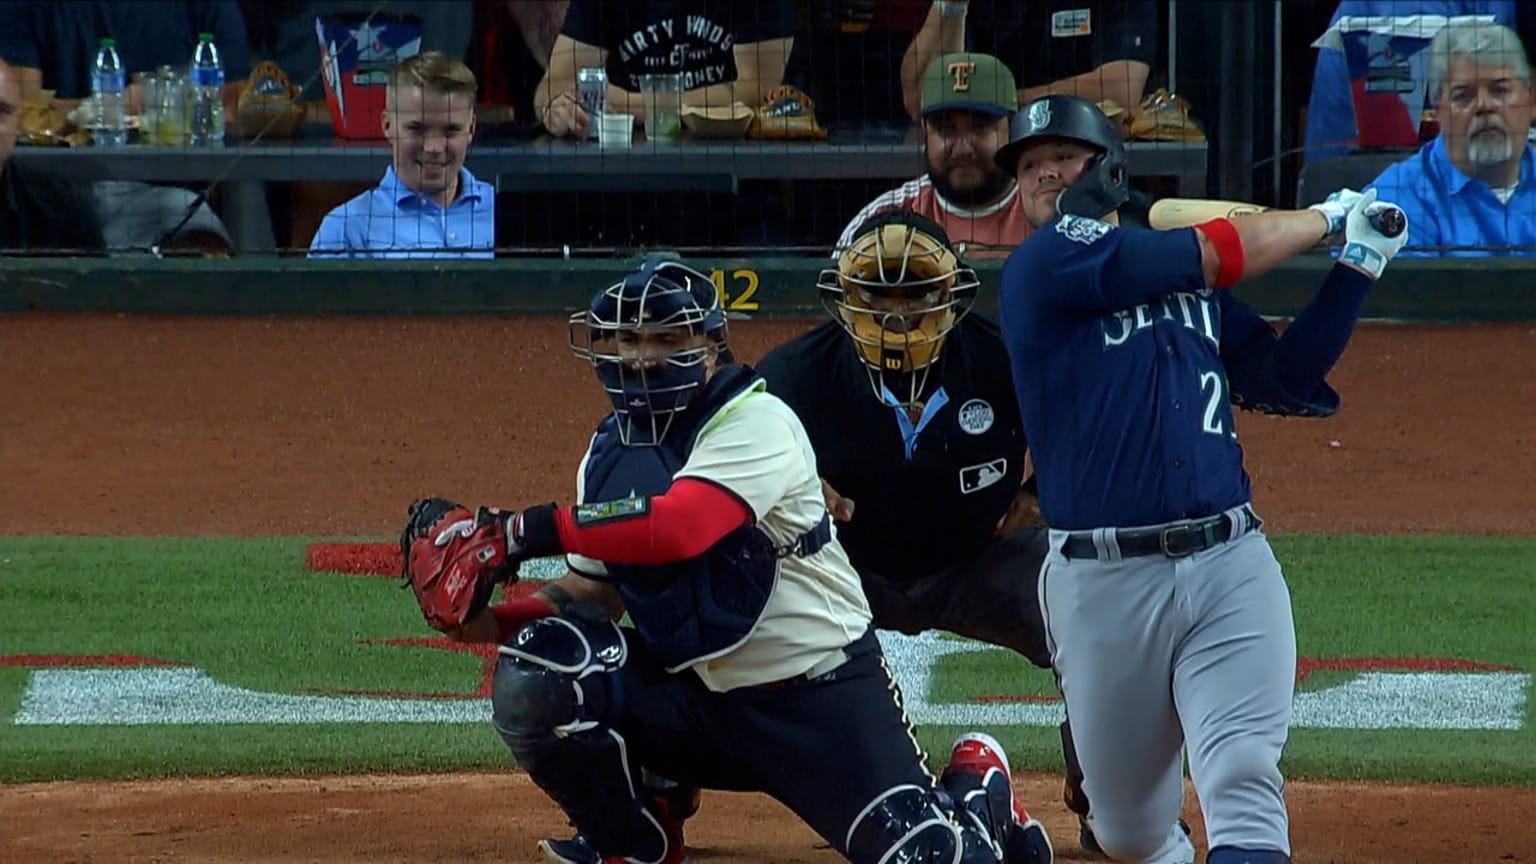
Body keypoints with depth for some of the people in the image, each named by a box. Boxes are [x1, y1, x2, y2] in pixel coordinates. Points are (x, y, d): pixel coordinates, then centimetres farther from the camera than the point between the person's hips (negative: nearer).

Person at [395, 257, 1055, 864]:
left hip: (817, 693, -5)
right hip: (688, 694, 5)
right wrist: (483, 618, -11)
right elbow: (588, 594, 8)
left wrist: (526, 531, -33)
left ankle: (978, 790, 26)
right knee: (532, 674, -20)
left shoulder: (756, 422, -18)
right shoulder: (611, 451, 6)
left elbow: (677, 528, -34)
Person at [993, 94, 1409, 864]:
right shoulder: (1045, 265, -2)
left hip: (1230, 567, 3)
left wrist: (1358, 262, 9)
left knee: (1243, 784, -17)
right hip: (1103, 585, -3)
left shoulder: (1197, 288, 18)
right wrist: (1330, 216, 10)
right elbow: (1219, 252, -4)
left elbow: (1291, 380, 15)